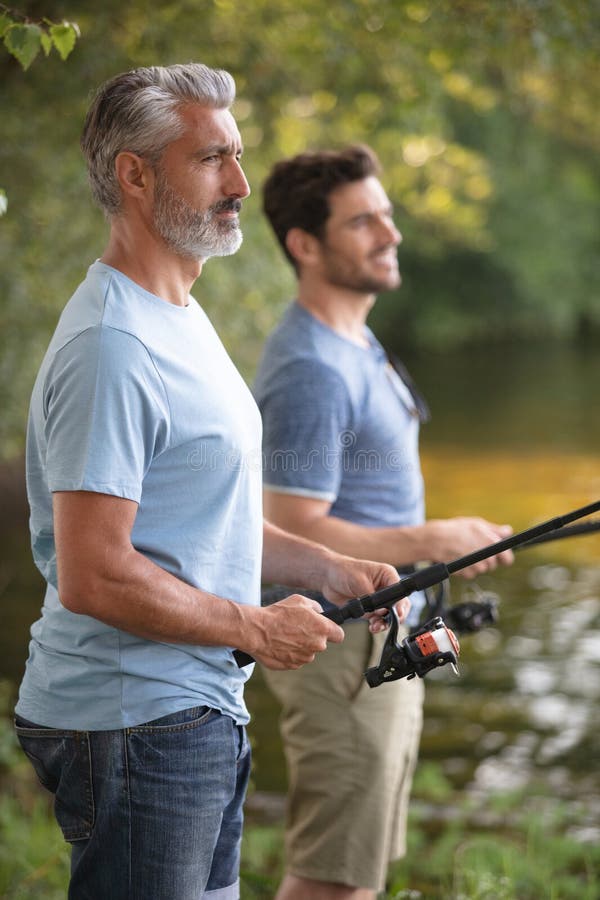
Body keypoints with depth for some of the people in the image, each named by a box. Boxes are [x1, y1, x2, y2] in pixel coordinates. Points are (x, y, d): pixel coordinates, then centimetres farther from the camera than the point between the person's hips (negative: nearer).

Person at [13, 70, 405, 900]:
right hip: (135, 728, -10)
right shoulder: (112, 347, -20)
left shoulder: (181, 318, 14)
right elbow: (92, 577, -25)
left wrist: (331, 570, 11)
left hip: (198, 712, 10)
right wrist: (256, 628, -14)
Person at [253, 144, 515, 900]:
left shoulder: (352, 341, 12)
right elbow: (293, 536, -24)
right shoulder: (310, 370, -21)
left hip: (379, 638, 10)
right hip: (340, 645, -10)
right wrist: (431, 542, -18)